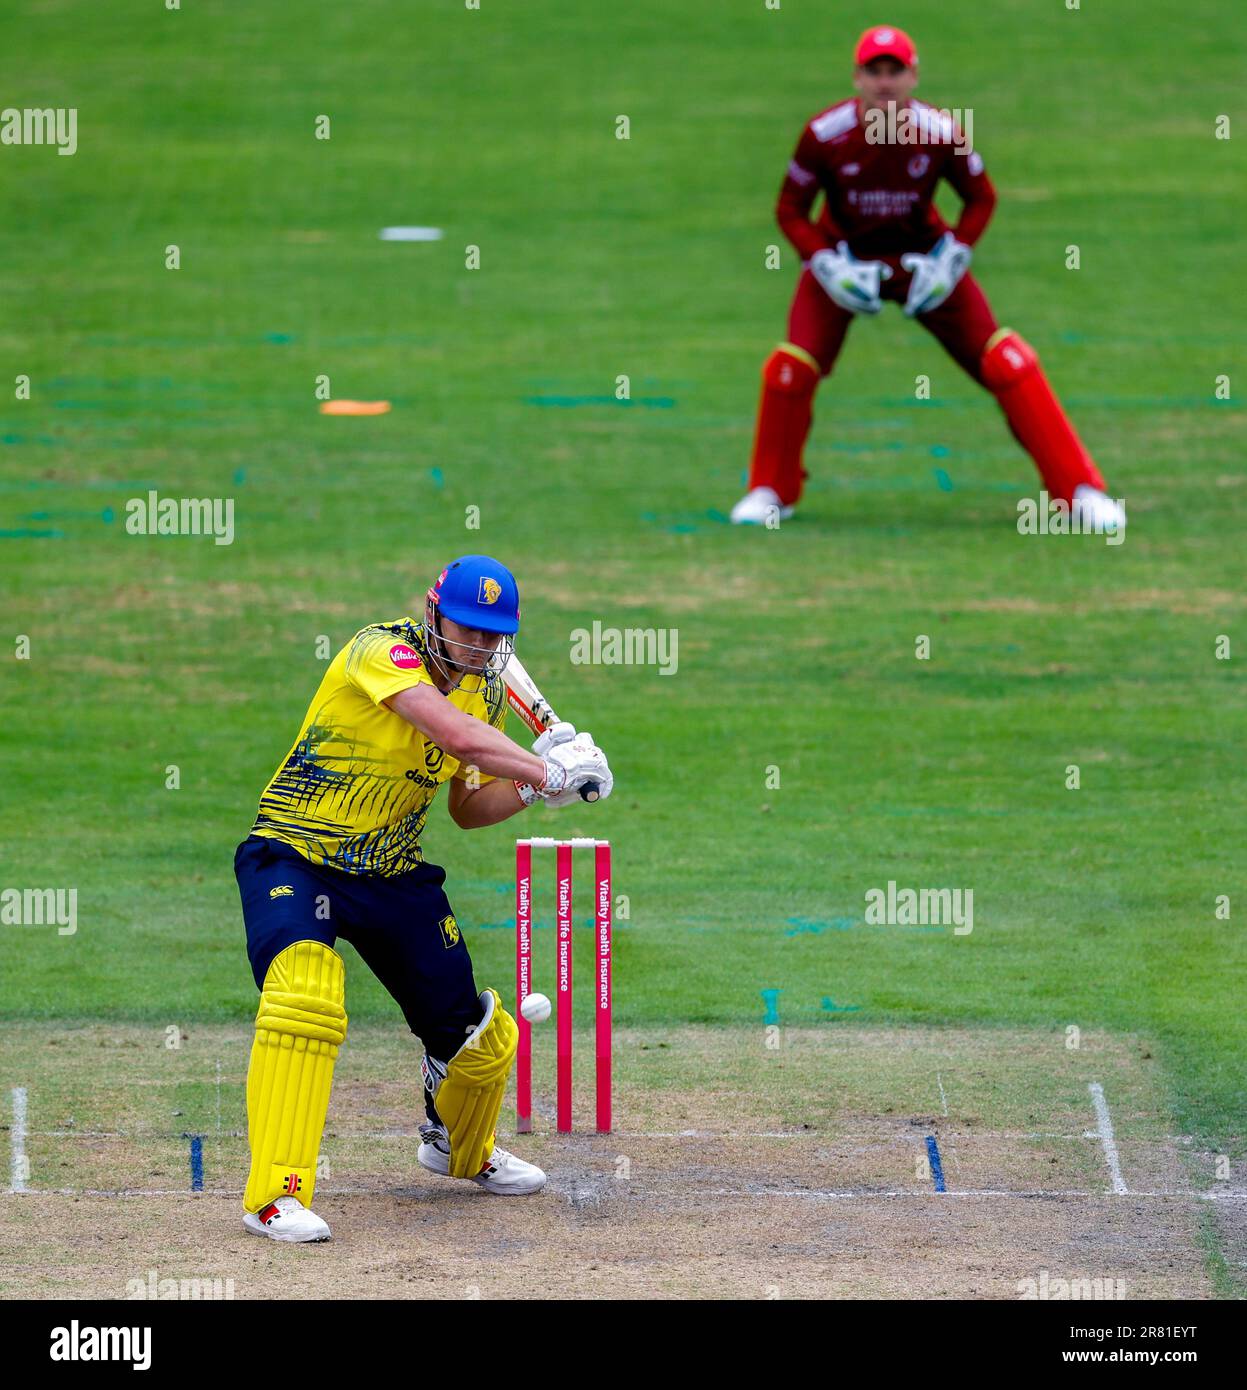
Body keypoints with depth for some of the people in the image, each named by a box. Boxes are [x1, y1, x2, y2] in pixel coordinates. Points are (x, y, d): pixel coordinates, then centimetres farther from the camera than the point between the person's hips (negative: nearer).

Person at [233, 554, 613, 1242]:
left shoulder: (484, 691, 4)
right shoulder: (382, 649, -21)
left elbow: (468, 808, 10)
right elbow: (457, 736, -36)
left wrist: (531, 788, -8)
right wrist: (544, 771, -27)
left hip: (393, 875, 7)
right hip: (295, 856, -7)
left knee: (476, 1032, 9)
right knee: (304, 995, -34)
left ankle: (460, 1147, 44)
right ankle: (274, 1194, -30)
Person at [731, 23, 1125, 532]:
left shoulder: (940, 134, -20)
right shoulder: (824, 135, -21)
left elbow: (980, 198, -3)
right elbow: (791, 209, -8)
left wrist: (949, 261, -15)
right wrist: (830, 267, -20)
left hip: (922, 257, 0)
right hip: (844, 257, 0)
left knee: (1004, 362, -11)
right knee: (792, 369, -17)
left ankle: (1080, 489, -3)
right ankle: (770, 492, 9)